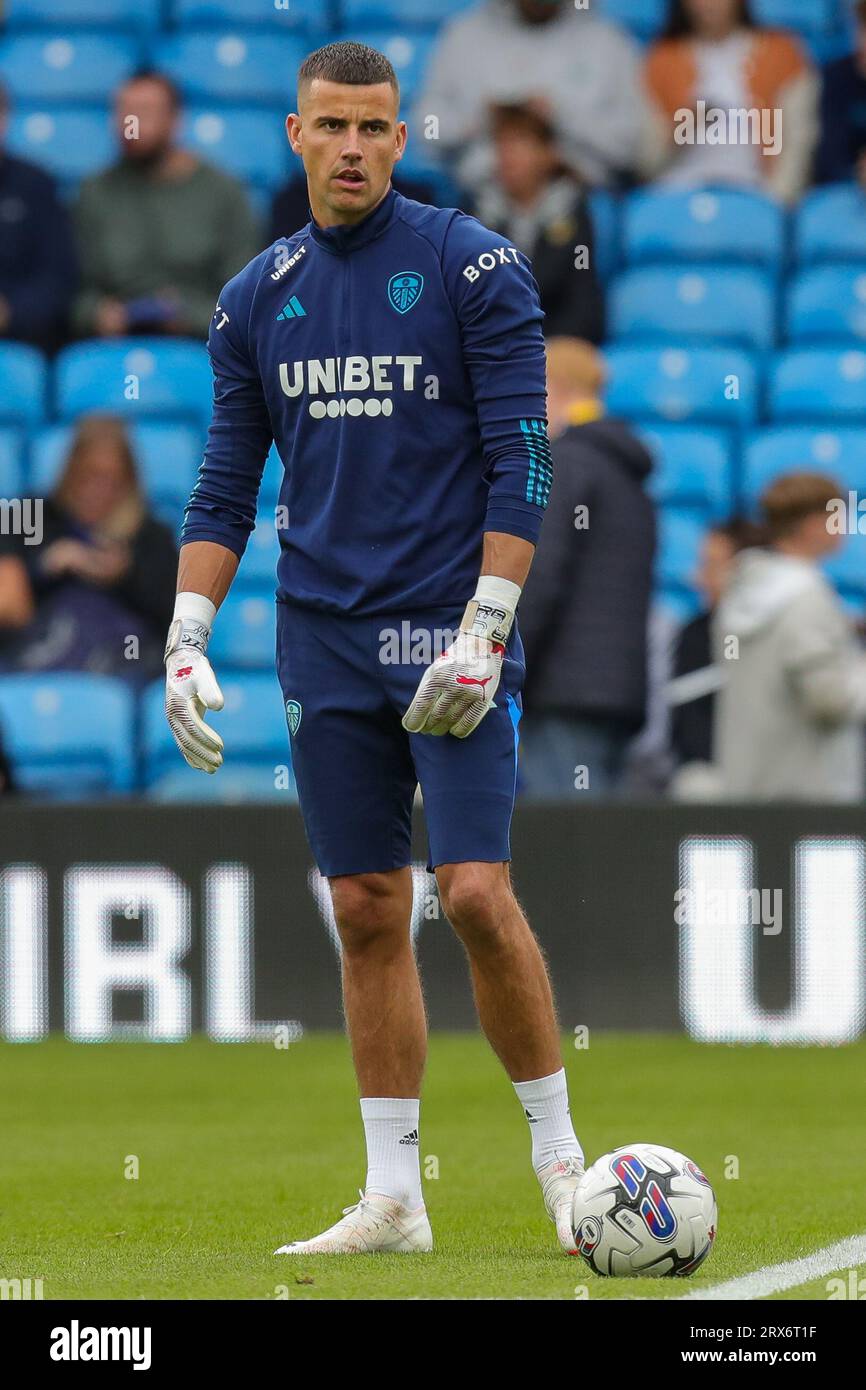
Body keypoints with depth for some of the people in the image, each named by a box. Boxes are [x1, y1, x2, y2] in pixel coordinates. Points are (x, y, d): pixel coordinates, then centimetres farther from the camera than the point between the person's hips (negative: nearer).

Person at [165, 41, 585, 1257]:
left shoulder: (473, 265, -4)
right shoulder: (257, 300, 10)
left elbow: (521, 462, -7)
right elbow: (225, 486, 14)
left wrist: (483, 632, -15)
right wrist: (187, 641, 4)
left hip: (449, 638, -4)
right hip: (325, 645, 4)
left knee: (475, 893, -13)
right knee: (366, 912, 4)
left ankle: (559, 1154, 2)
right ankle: (393, 1198, 8)